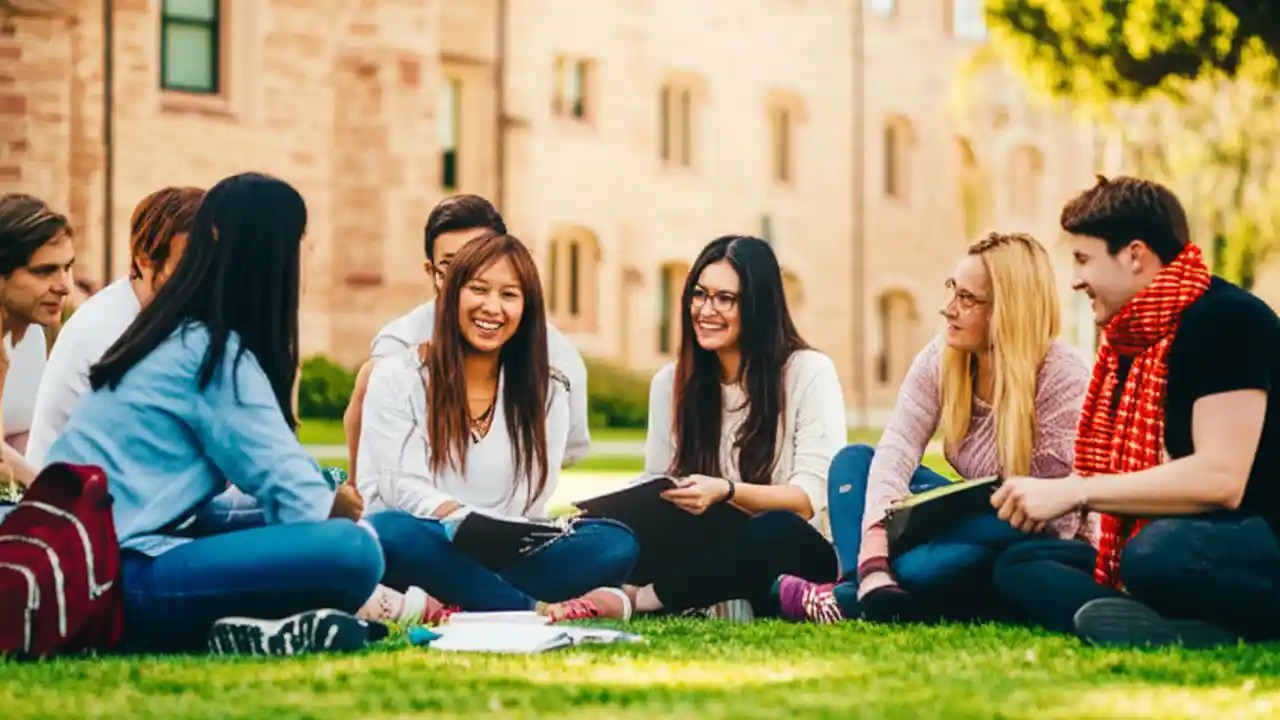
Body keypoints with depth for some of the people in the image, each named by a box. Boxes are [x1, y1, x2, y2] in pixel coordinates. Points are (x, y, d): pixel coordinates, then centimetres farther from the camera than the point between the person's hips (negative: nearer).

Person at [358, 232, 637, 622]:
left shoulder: (547, 390, 12)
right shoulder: (397, 376, 4)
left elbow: (531, 503, 3)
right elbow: (400, 486, -7)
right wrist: (465, 521, -28)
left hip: (502, 559, 3)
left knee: (615, 543, -22)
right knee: (392, 533, -38)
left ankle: (442, 607, -35)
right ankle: (541, 609, -32)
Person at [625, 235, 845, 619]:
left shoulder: (810, 372, -3)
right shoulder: (670, 383, 9)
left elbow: (813, 495, -10)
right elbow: (657, 491, 9)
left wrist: (727, 492, -28)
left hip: (796, 557, -2)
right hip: (719, 558, 3)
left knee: (776, 529, -39)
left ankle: (634, 598, -30)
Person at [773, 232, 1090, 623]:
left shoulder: (1061, 376, -20)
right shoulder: (941, 356, -3)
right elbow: (896, 449, -14)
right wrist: (876, 529, -32)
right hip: (972, 521, 7)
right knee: (853, 460, -6)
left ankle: (842, 601, -25)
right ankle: (873, 587, -31)